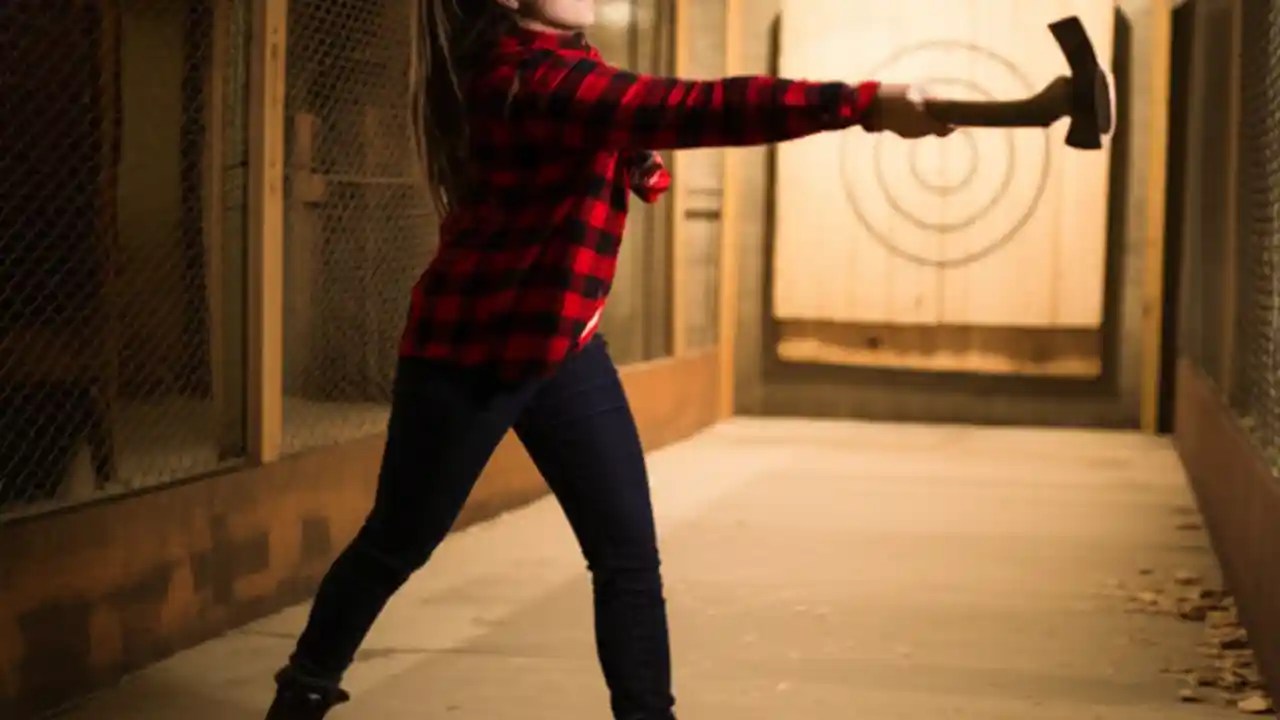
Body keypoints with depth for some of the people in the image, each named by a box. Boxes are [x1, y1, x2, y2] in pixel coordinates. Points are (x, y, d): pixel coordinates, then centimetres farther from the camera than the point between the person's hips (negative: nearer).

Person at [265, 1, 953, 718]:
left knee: (630, 554, 0)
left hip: (564, 347, 8)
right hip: (468, 351, -8)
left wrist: (637, 163, -7)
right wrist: (864, 103, -44)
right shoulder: (530, 76, -27)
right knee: (398, 543, 12)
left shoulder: (553, 63, 3)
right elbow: (697, 109, -40)